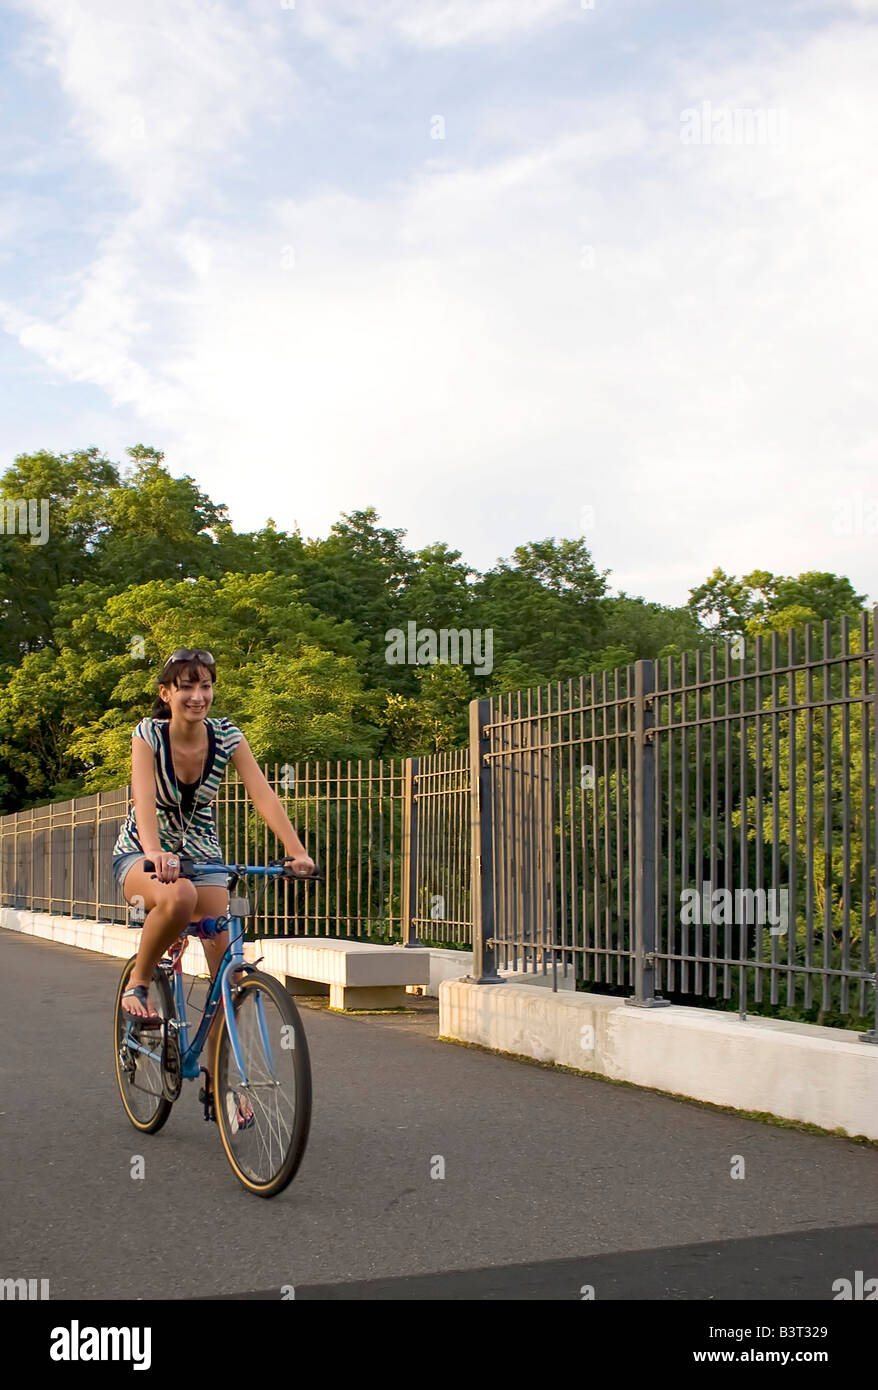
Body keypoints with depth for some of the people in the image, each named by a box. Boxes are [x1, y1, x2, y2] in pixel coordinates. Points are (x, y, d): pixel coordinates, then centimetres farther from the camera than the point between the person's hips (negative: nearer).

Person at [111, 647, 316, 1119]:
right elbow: (144, 799, -33)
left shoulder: (227, 736, -11)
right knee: (179, 897, -40)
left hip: (202, 853, 3)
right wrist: (156, 853, -52)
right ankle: (138, 982, -13)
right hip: (143, 854, -3)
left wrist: (297, 851, -37)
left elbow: (263, 795, -22)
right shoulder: (148, 735, -17)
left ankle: (216, 1081, 6)